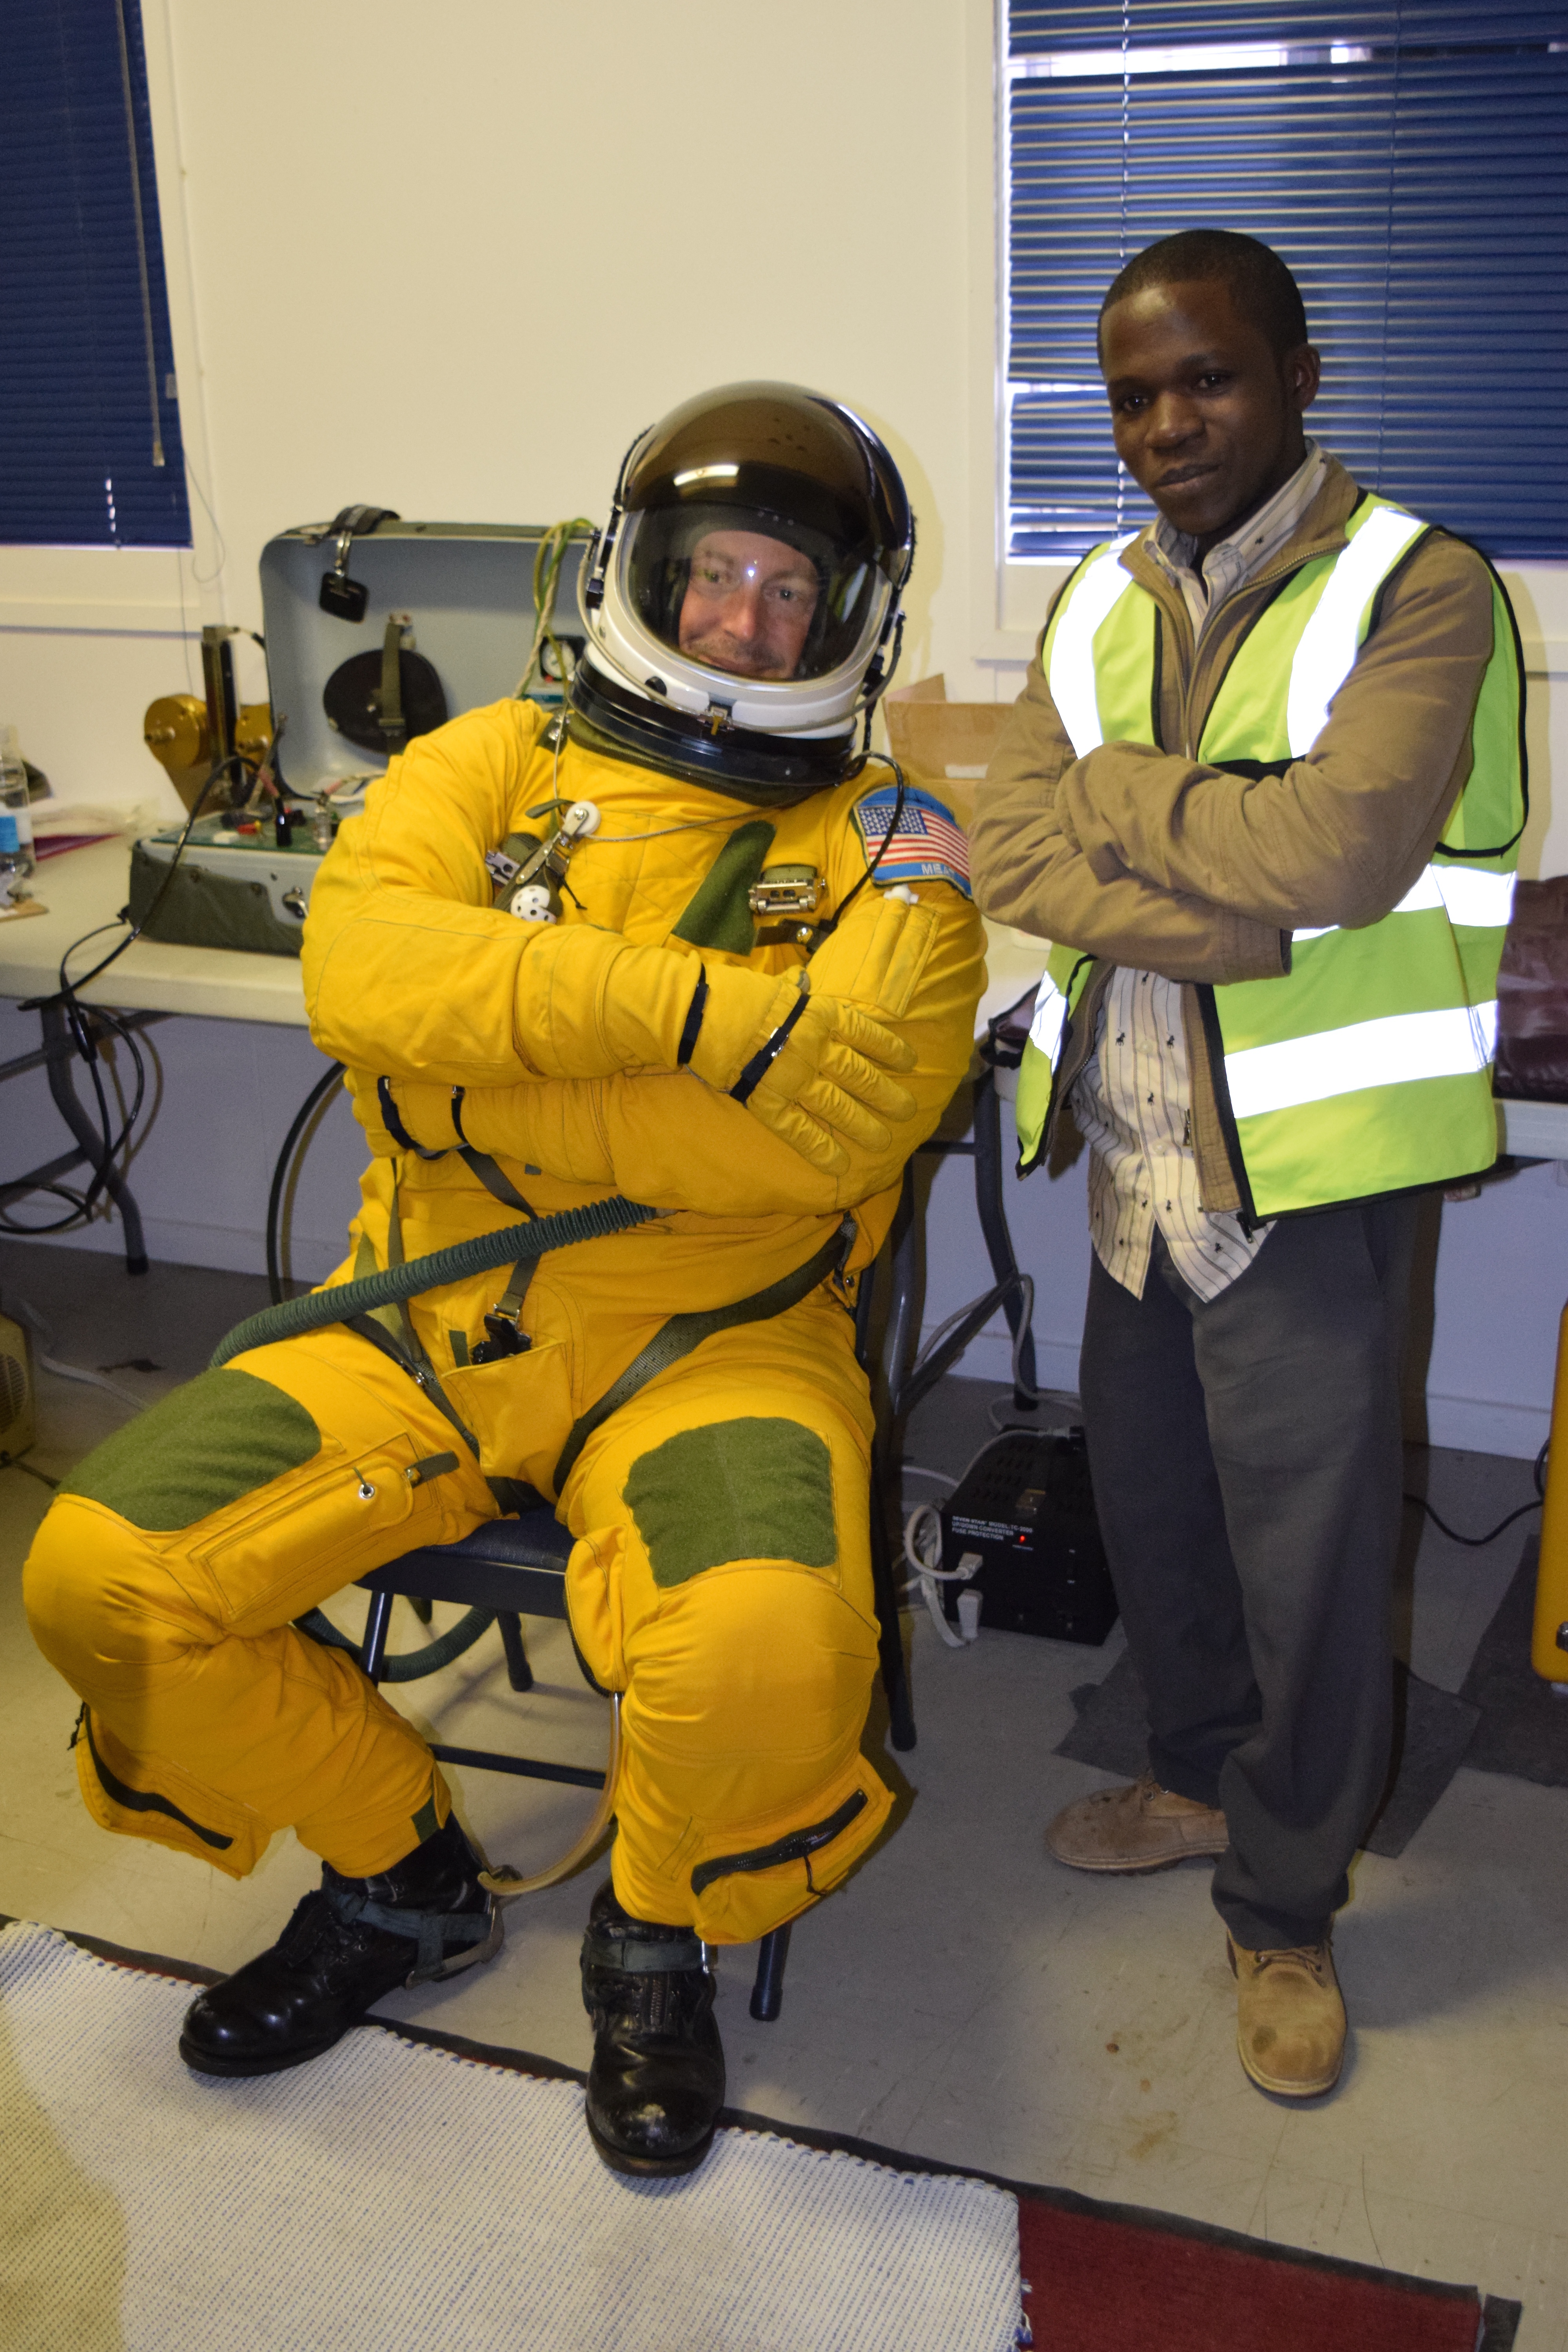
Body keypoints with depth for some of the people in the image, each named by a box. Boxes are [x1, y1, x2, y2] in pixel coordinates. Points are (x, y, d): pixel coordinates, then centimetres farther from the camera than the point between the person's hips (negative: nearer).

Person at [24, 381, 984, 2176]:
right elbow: (360, 962, -13)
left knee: (766, 1656, -32)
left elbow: (823, 1123, -15)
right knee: (100, 1574, -11)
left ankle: (653, 1938, 6)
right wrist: (695, 1001, -22)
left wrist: (480, 1082, -15)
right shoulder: (495, 767, 9)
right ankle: (401, 1879, 16)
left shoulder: (889, 853, 3)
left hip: (710, 1343, -2)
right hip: (429, 1329, 3)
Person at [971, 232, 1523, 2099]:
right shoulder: (1098, 607, 9)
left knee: (1307, 1551, 3)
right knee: (1148, 1493, 19)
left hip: (1306, 1167, -6)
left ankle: (1285, 1910, 25)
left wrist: (1103, 792, -12)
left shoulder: (1418, 591, -9)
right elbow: (1009, 852, -4)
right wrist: (1243, 911, -20)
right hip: (1139, 1151, 6)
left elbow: (1338, 844, -26)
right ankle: (1202, 1778, 44)